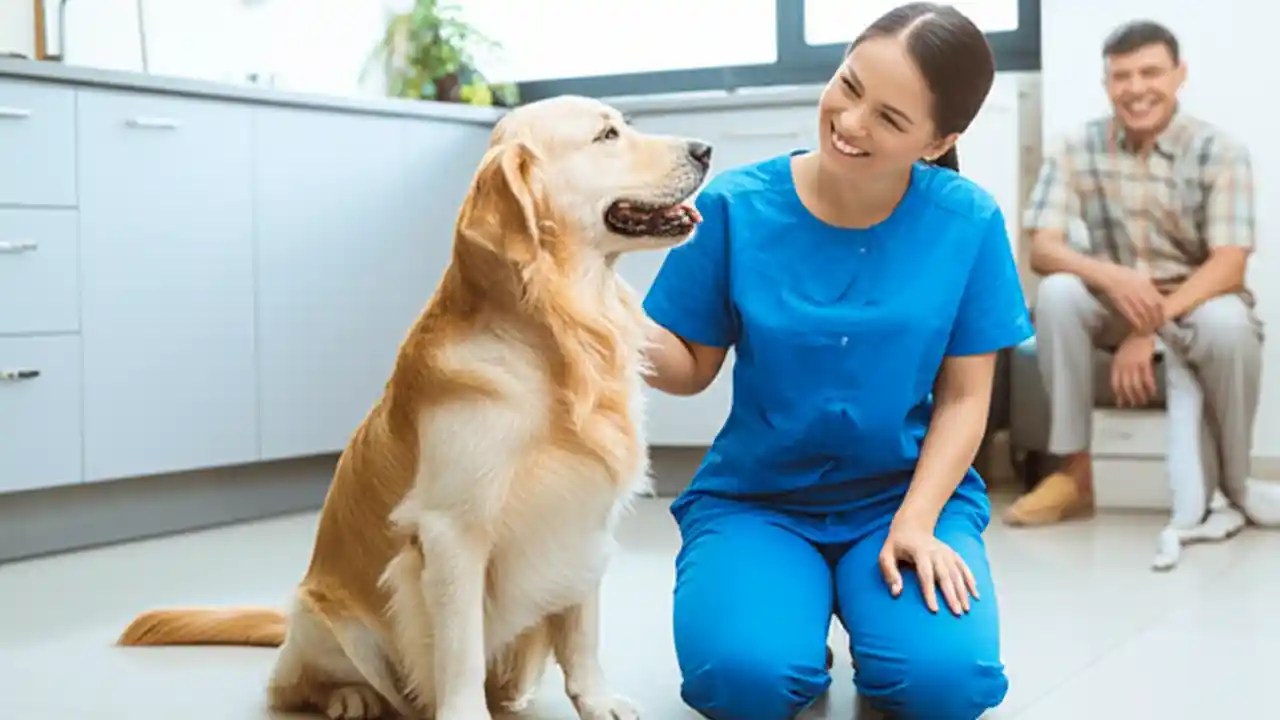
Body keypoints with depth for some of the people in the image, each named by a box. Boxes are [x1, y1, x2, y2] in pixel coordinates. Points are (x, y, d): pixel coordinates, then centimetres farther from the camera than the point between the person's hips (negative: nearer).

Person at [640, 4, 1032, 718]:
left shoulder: (967, 222, -7)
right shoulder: (737, 204, -8)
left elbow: (963, 397, -2)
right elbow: (691, 367, -2)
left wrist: (916, 519, -17)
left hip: (909, 494, 0)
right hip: (754, 499, 0)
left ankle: (880, 604, 9)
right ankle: (792, 630, 8)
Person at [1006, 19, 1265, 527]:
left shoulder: (1220, 152, -11)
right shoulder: (1077, 148, -7)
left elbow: (1228, 266, -19)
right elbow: (1042, 250, -14)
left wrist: (1149, 329, -32)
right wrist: (1113, 277, -36)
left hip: (1198, 300, -2)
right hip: (1115, 303, 2)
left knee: (1229, 325, -36)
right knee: (1058, 294, -30)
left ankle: (1234, 486, -12)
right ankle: (1074, 475, -20)